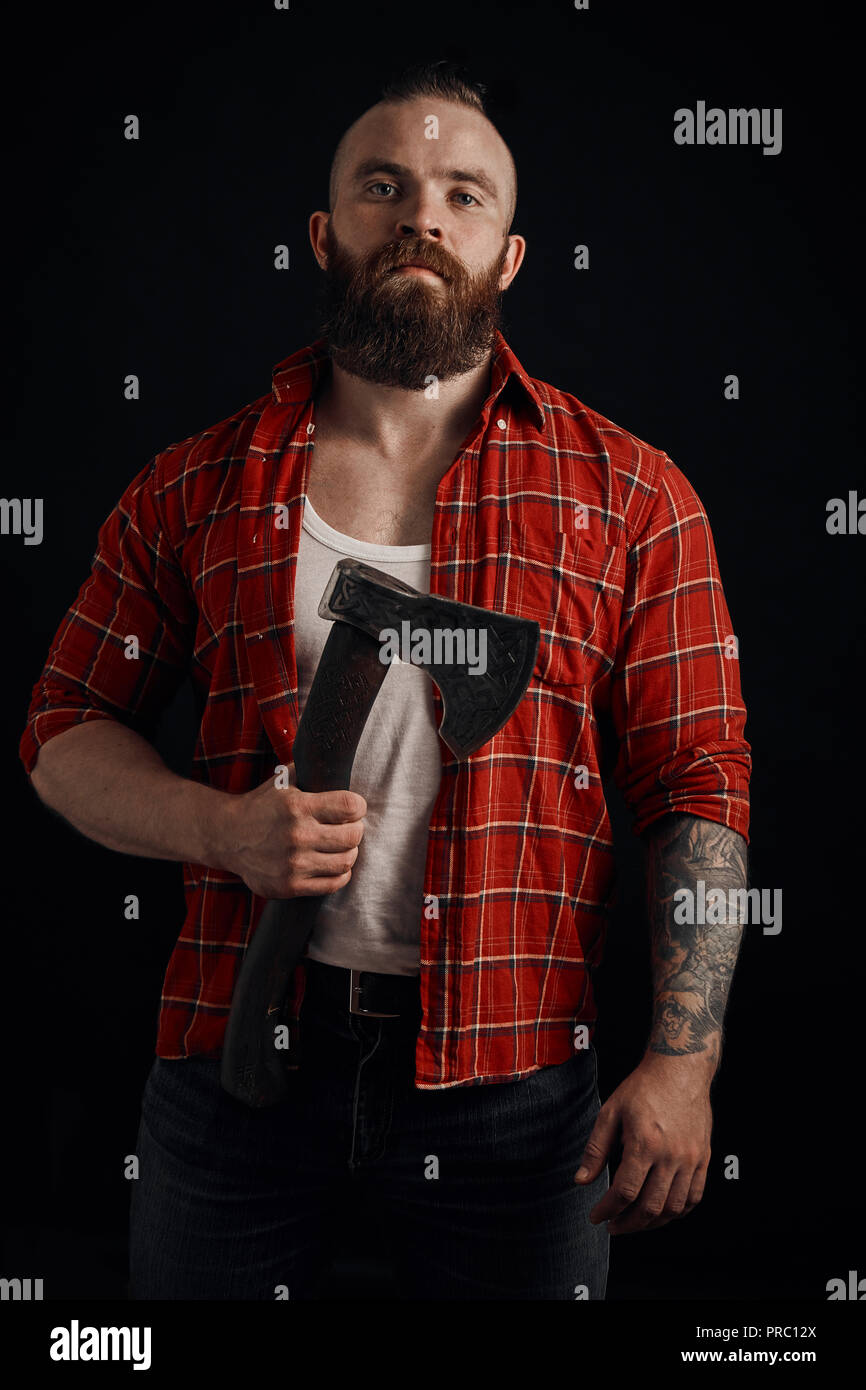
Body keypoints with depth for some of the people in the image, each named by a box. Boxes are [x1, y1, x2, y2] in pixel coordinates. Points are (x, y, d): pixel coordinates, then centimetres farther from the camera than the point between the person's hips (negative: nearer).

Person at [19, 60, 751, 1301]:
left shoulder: (629, 496, 0)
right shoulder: (195, 488, 3)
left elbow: (697, 787, -2)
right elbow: (67, 729, 8)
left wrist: (683, 1060, -10)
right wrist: (221, 828, -11)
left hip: (510, 1076, 0)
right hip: (239, 1055, 2)